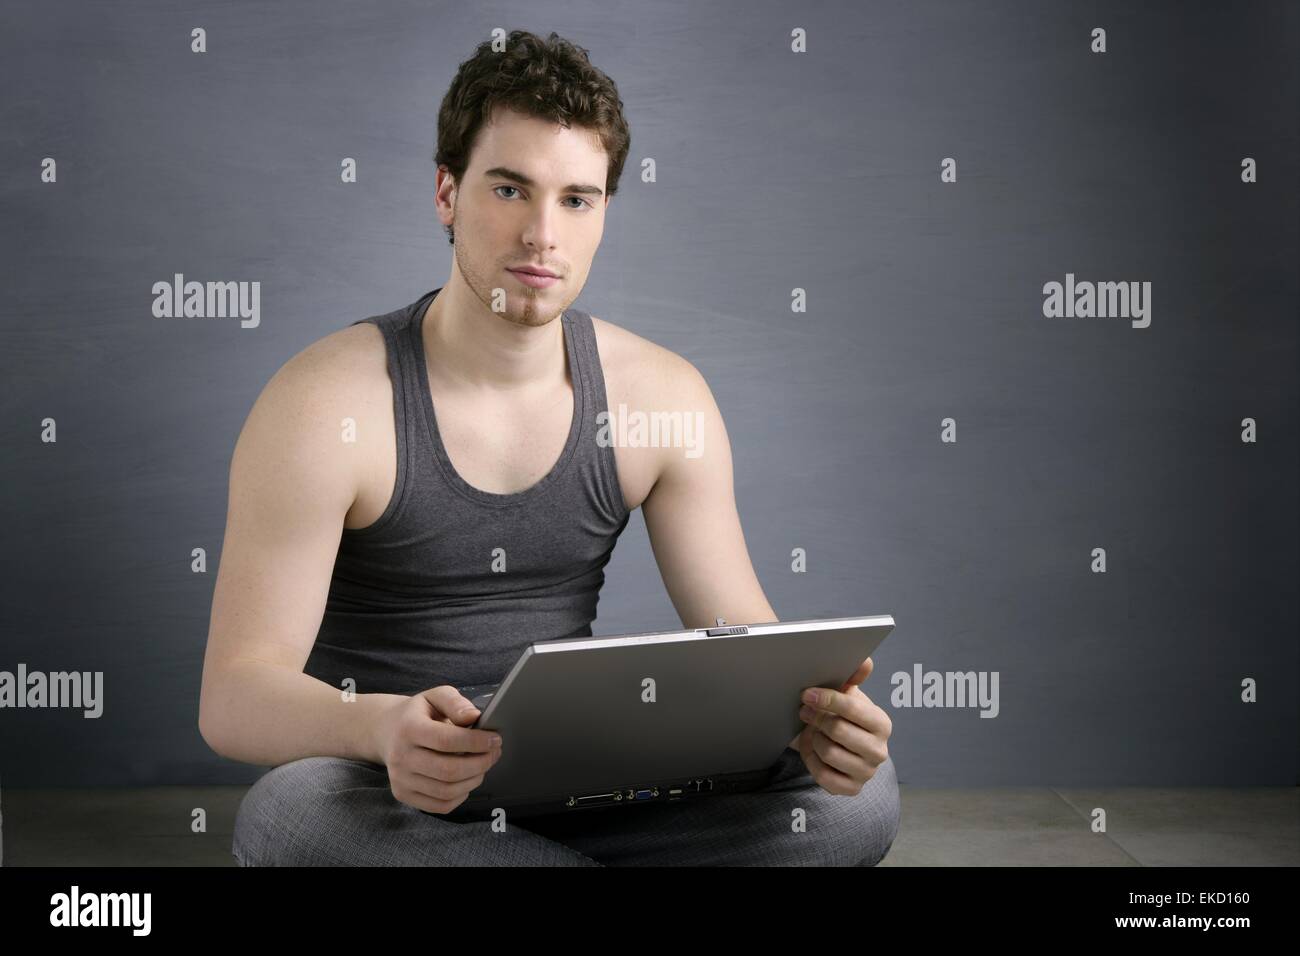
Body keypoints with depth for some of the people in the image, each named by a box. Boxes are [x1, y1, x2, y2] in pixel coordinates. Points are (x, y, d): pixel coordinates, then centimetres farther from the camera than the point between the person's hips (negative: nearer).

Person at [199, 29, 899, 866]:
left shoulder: (662, 397, -2)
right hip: (382, 794, -2)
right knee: (286, 817, -38)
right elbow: (233, 695, -19)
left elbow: (745, 635, -2)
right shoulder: (328, 404, -14)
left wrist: (813, 714, -26)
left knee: (861, 798, -17)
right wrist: (380, 727, -42)